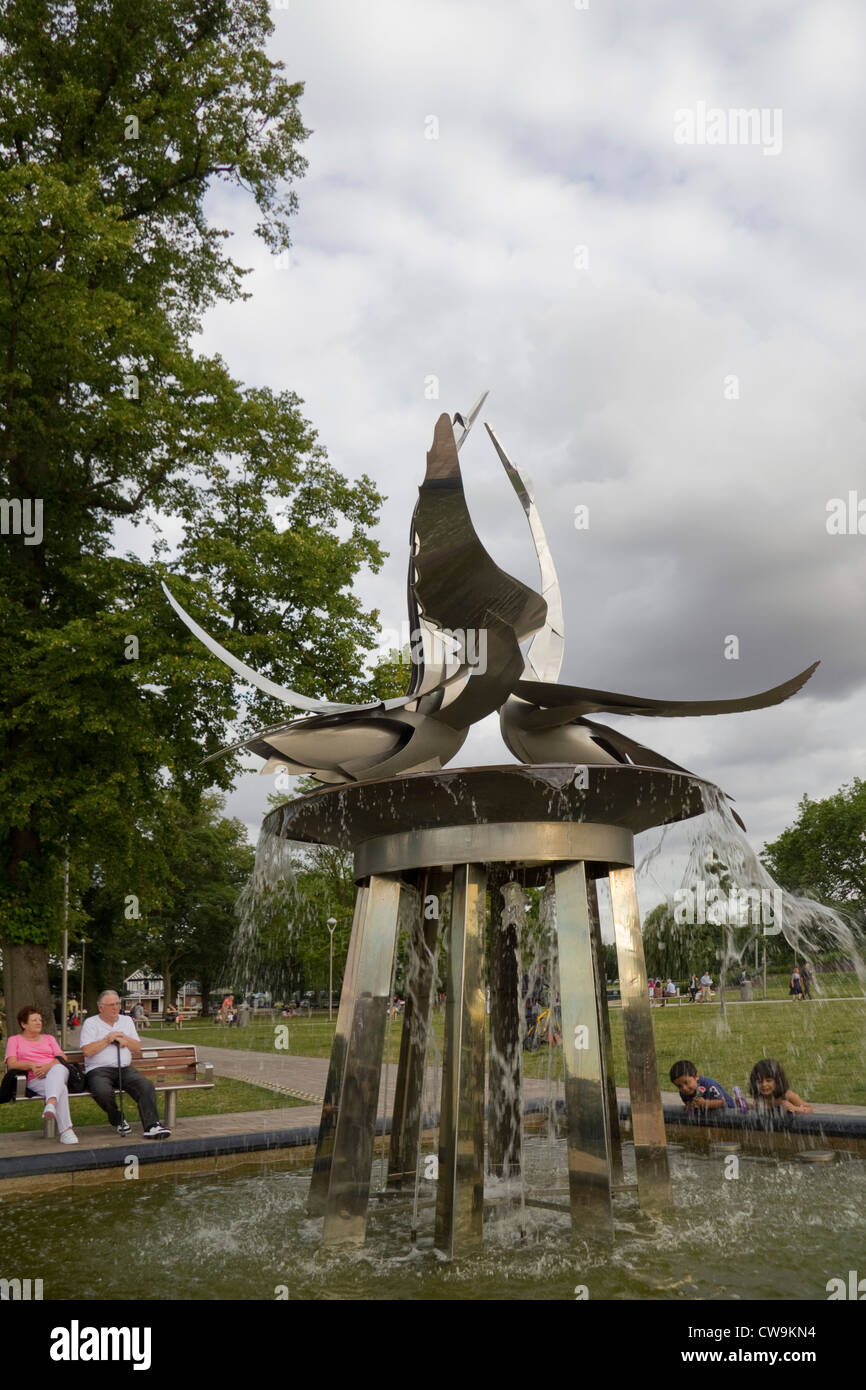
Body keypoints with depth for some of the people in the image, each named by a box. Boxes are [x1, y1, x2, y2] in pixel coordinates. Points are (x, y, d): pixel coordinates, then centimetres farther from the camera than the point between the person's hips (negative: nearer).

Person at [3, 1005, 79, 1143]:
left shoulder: (49, 1038, 29)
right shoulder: (14, 1040, 22)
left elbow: (63, 1058, 14)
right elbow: (11, 1064, 5)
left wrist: (48, 1066, -9)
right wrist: (31, 1066, -15)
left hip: (56, 1072, 2)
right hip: (34, 1079, -2)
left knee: (58, 1069, -40)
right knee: (61, 1089, -36)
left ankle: (50, 1105, -63)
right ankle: (66, 1130, -44)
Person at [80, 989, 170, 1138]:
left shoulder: (127, 1021, 21)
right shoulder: (90, 1023, 7)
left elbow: (138, 1048, 17)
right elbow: (87, 1051, -6)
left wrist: (124, 1039, 0)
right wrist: (107, 1040, -5)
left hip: (125, 1069, 4)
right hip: (99, 1070, -3)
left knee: (146, 1085, -25)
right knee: (103, 1092, -36)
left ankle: (151, 1126, -30)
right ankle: (117, 1120, -5)